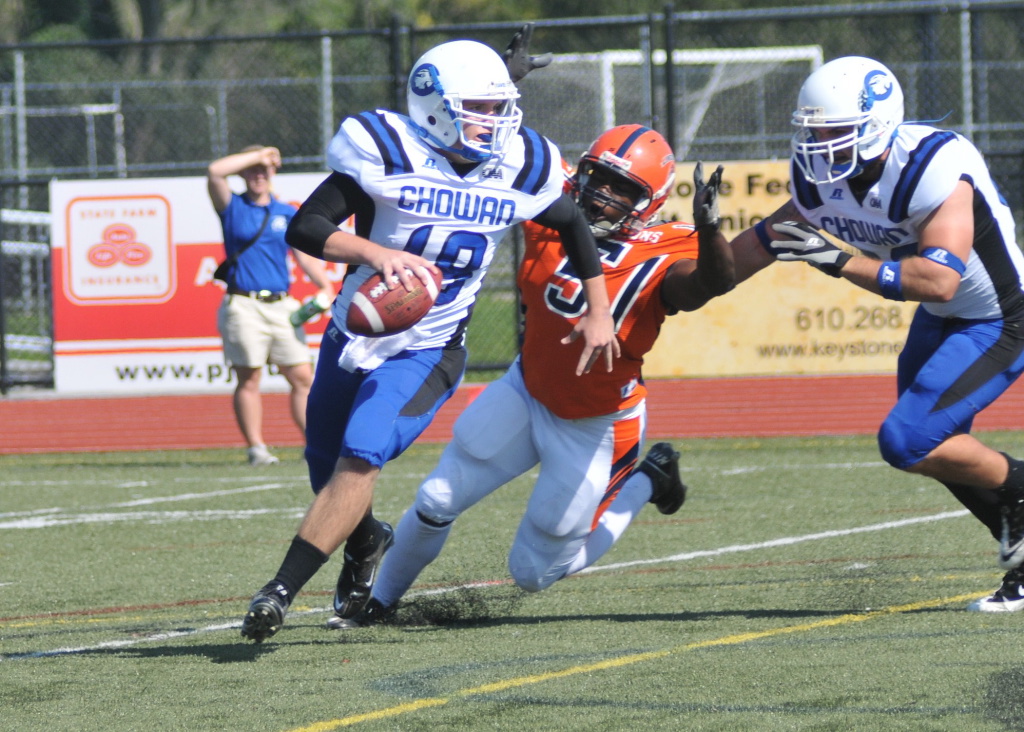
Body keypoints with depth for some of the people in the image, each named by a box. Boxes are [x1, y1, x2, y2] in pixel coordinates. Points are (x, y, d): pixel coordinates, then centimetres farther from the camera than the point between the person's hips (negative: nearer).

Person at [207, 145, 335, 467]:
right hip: (243, 305, -3)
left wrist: (325, 286, -8)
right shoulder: (233, 208, 7)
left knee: (302, 376, -1)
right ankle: (256, 448, 0)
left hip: (281, 305, 3)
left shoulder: (287, 214, 14)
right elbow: (215, 172, -9)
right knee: (248, 379, -3)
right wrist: (257, 155, -3)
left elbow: (305, 256, 8)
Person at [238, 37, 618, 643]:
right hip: (355, 334, 1)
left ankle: (282, 591, -20)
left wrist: (600, 313, 15)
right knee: (325, 467, 17)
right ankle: (366, 542, 50)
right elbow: (305, 228, -24)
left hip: (427, 352, -1)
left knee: (359, 458, -22)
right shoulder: (387, 154, -18)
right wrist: (374, 253, -40)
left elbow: (574, 227, 14)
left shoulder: (521, 171, -7)